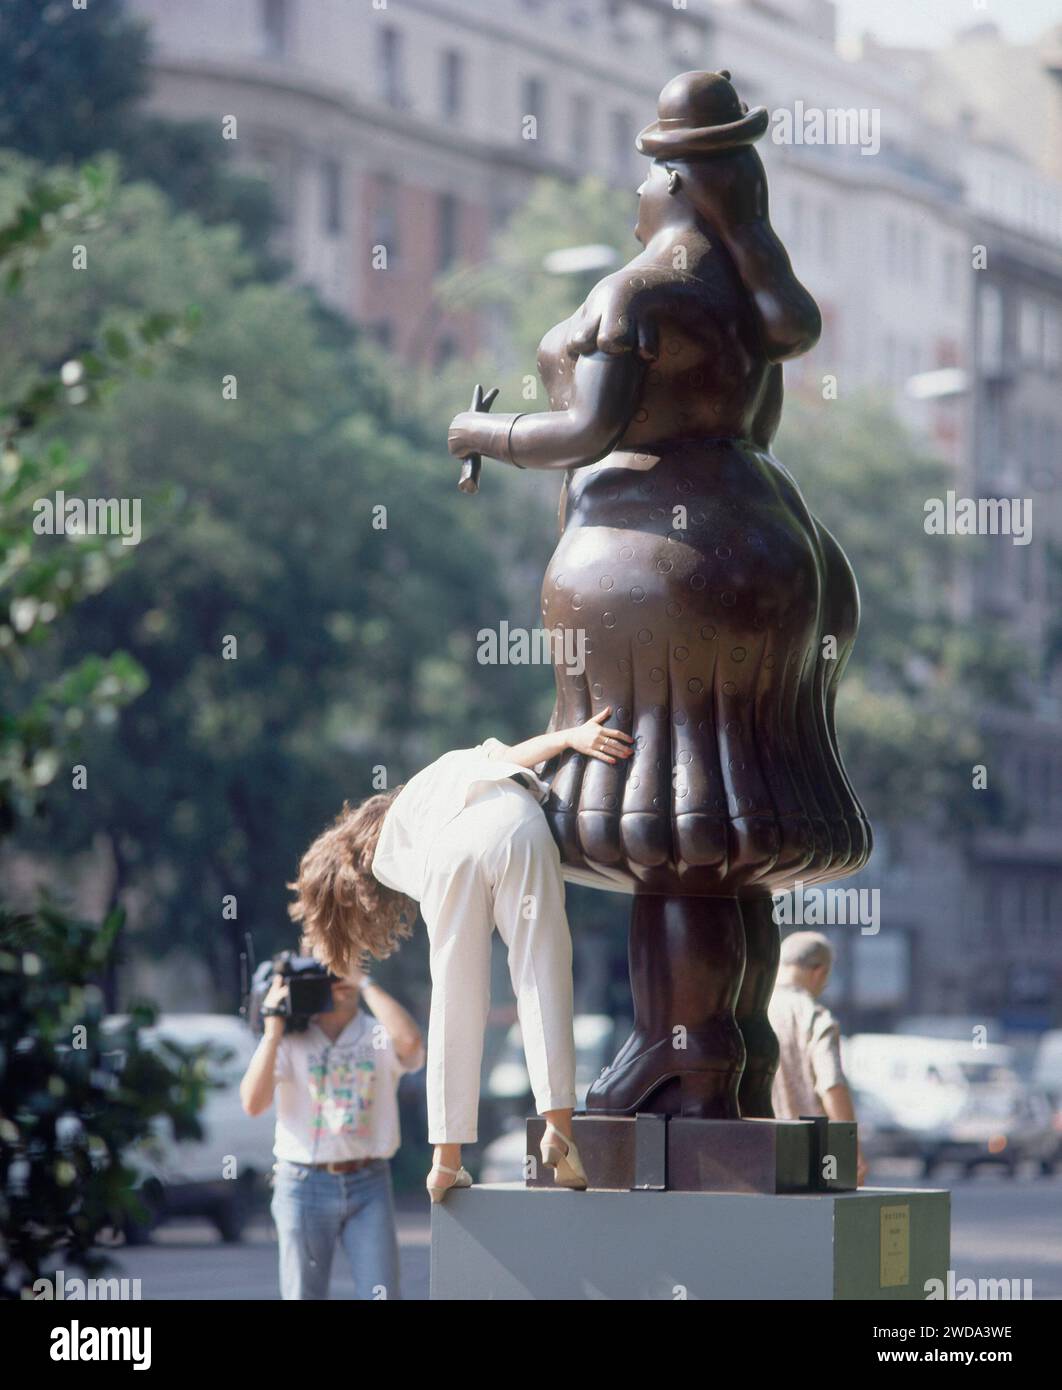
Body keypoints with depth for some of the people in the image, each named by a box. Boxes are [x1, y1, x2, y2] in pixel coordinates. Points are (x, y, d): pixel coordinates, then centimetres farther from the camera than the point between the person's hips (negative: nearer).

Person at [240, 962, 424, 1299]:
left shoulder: (379, 1035, 3)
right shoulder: (288, 1040, 3)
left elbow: (410, 1042, -22)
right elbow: (253, 1103, -10)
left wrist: (365, 982, -15)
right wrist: (273, 1029, -11)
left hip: (369, 1185, 0)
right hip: (304, 1185, 0)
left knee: (380, 1295, -4)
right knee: (303, 1295, 4)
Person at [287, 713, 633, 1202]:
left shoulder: (385, 859, 32)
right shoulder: (456, 763, 42)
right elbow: (509, 754, 21)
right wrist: (572, 737, 8)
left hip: (447, 850, 0)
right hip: (516, 823, 0)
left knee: (456, 1006, 6)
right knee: (541, 980, 0)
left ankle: (447, 1161, 6)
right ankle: (558, 1126, -13)